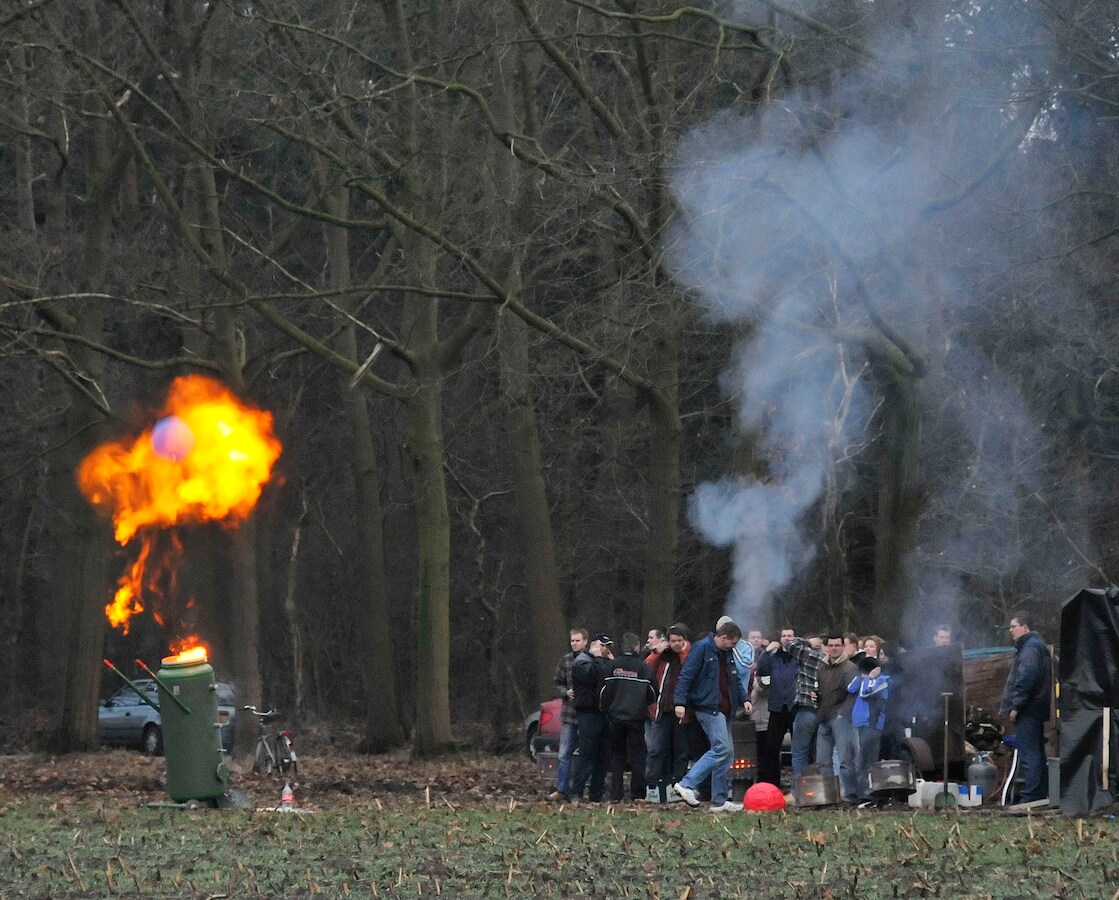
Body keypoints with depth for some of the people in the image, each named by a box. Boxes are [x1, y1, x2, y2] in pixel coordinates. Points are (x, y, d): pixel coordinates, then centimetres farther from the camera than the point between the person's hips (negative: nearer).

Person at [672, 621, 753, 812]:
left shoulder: (727, 654, 17)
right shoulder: (702, 649, -9)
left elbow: (735, 679, 26)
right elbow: (686, 676, -13)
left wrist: (744, 699, 10)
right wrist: (680, 702, -20)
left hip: (723, 709, 9)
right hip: (708, 707, -9)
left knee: (726, 752, 8)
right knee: (723, 748, -19)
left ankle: (720, 800, 12)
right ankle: (687, 784, -20)